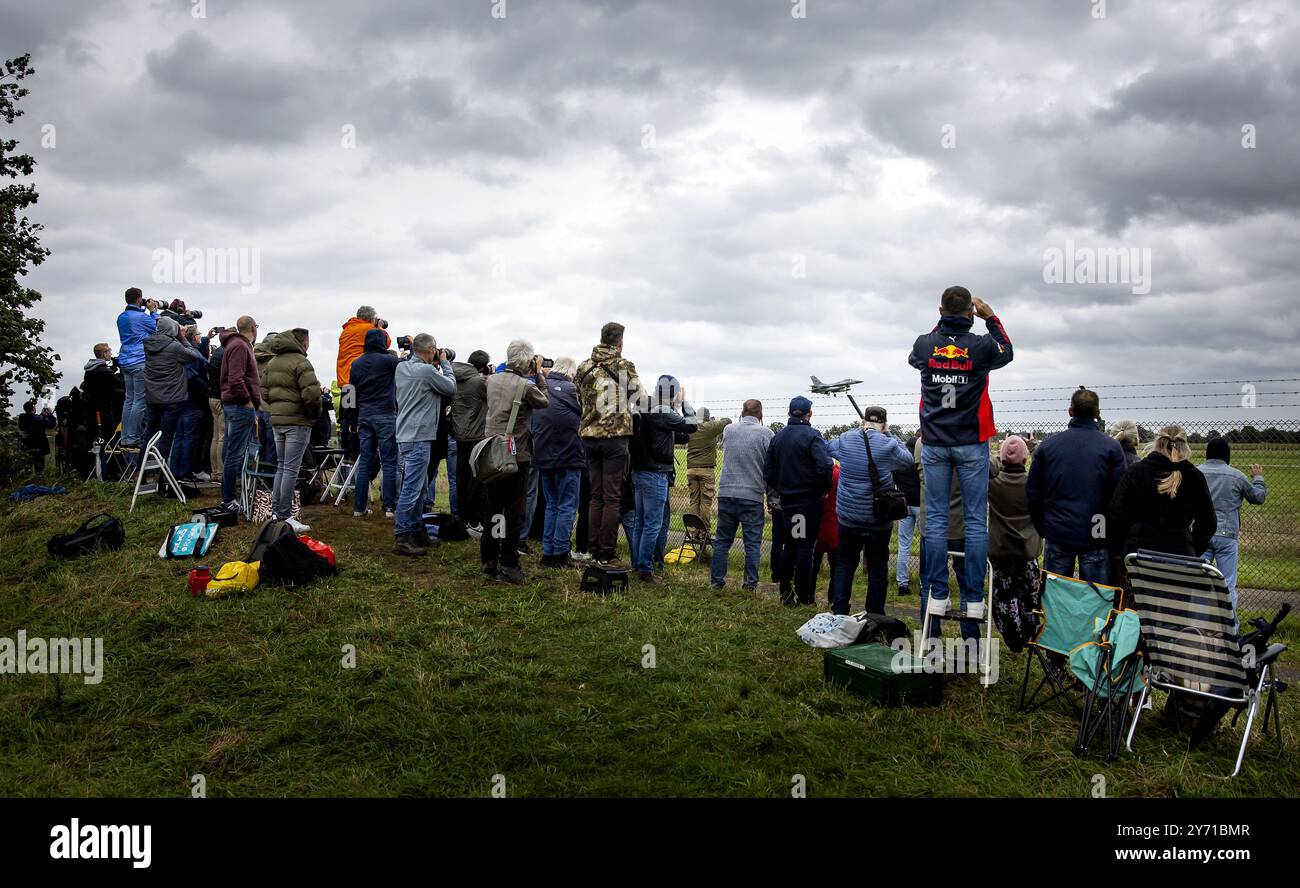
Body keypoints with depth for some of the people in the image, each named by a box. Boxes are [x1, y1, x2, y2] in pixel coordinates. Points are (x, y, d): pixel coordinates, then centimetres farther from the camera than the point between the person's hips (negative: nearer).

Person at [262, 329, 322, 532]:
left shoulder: (272, 363, 15)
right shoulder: (301, 362, -12)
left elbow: (264, 392, 17)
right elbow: (311, 394, -21)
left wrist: (276, 408, 17)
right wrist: (315, 413, -6)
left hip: (277, 420, 8)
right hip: (298, 420, -8)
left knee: (281, 466, 17)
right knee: (291, 469, -5)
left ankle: (276, 512, 20)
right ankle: (285, 516, -4)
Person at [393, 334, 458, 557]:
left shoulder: (401, 367, 9)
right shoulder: (427, 371, -15)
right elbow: (451, 388, -4)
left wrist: (436, 366, 11)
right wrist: (445, 363, 7)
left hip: (405, 435, 9)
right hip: (418, 437, -9)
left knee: (418, 487, 18)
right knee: (411, 488, -6)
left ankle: (415, 530, 26)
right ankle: (401, 538, -3)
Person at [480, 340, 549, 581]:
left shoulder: (492, 380, 4)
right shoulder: (526, 386, -14)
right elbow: (545, 402, 1)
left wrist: (536, 376, 16)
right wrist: (539, 375, 9)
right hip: (517, 455, -6)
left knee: (493, 508, 15)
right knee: (513, 511, 2)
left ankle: (488, 561, 20)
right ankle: (507, 565, 4)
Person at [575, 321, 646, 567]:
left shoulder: (584, 367, 8)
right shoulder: (625, 367, -5)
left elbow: (578, 401, 10)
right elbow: (642, 399, 2)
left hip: (589, 436, 5)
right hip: (616, 436, -4)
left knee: (596, 497, 12)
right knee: (612, 498, 0)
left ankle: (595, 552, 14)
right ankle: (607, 555, 1)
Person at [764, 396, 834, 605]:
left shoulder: (778, 437, 7)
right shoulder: (812, 436, -12)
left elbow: (767, 469, 10)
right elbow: (825, 466, -24)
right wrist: (825, 490, -9)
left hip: (786, 500, 5)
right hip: (809, 500, -5)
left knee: (788, 547, 14)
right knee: (805, 547, 1)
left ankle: (786, 593, 17)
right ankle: (804, 596, 6)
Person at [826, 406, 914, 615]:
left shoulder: (845, 440, -4)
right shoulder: (888, 445, -13)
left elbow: (829, 447, 18)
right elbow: (907, 461, 4)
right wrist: (889, 435, 8)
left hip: (848, 517, 2)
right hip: (879, 519, -2)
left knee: (844, 563, 14)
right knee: (877, 567, 10)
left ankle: (839, 610, 10)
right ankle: (875, 614, 16)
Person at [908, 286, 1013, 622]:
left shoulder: (924, 344, -3)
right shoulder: (982, 346, -7)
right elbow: (1007, 352, 17)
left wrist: (942, 323, 26)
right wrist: (990, 316, 24)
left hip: (934, 444, 2)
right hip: (972, 444, -1)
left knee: (935, 519, 5)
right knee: (975, 520, 4)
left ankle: (937, 594, 6)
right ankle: (974, 595, 6)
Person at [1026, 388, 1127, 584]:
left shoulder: (1048, 445, 3)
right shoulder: (1112, 447, -4)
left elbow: (1032, 492, 6)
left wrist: (1042, 528, 15)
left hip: (1057, 534, 2)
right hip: (1096, 538, -2)